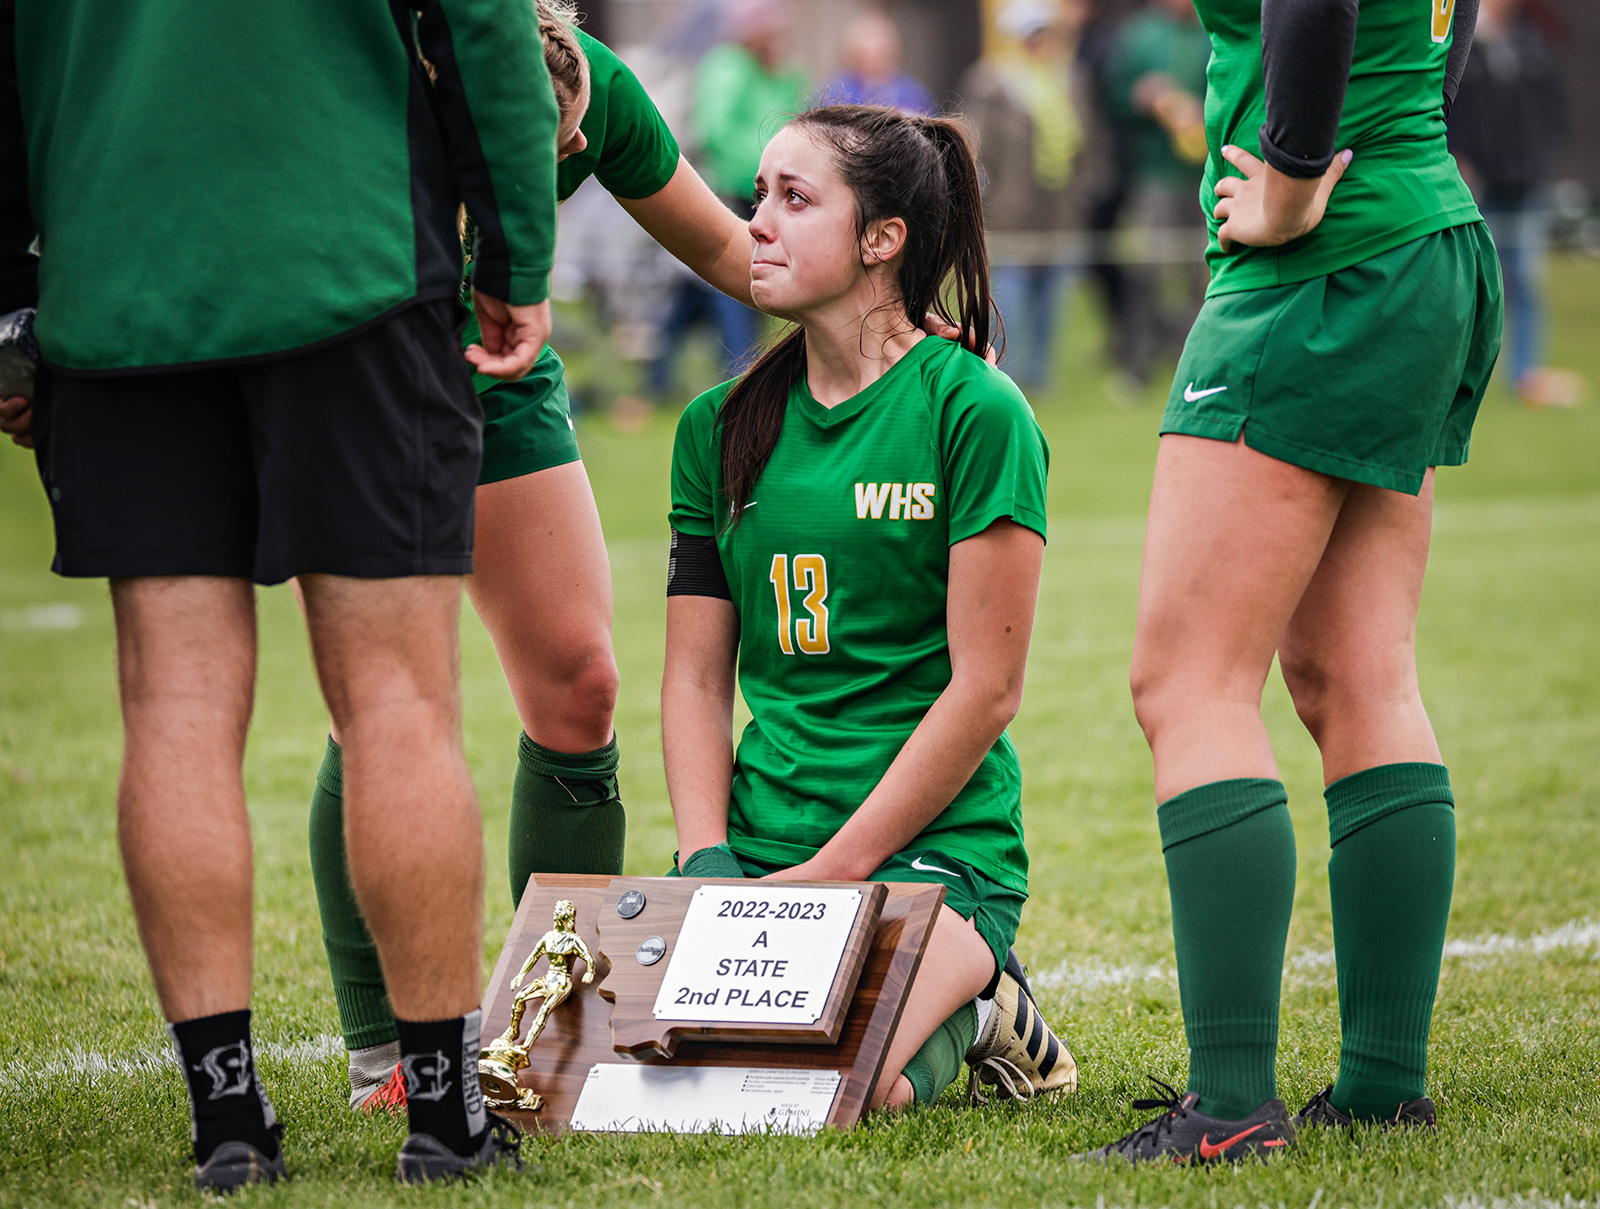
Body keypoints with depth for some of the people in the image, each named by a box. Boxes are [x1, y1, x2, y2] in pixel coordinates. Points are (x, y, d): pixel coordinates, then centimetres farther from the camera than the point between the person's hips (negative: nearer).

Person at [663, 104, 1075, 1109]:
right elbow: (696, 678, 12)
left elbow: (987, 689, -9)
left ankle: (967, 995, 4)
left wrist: (831, 872, -12)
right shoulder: (723, 426, 12)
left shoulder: (976, 412, -6)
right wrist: (709, 864, -5)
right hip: (760, 838, 5)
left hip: (932, 847, -5)